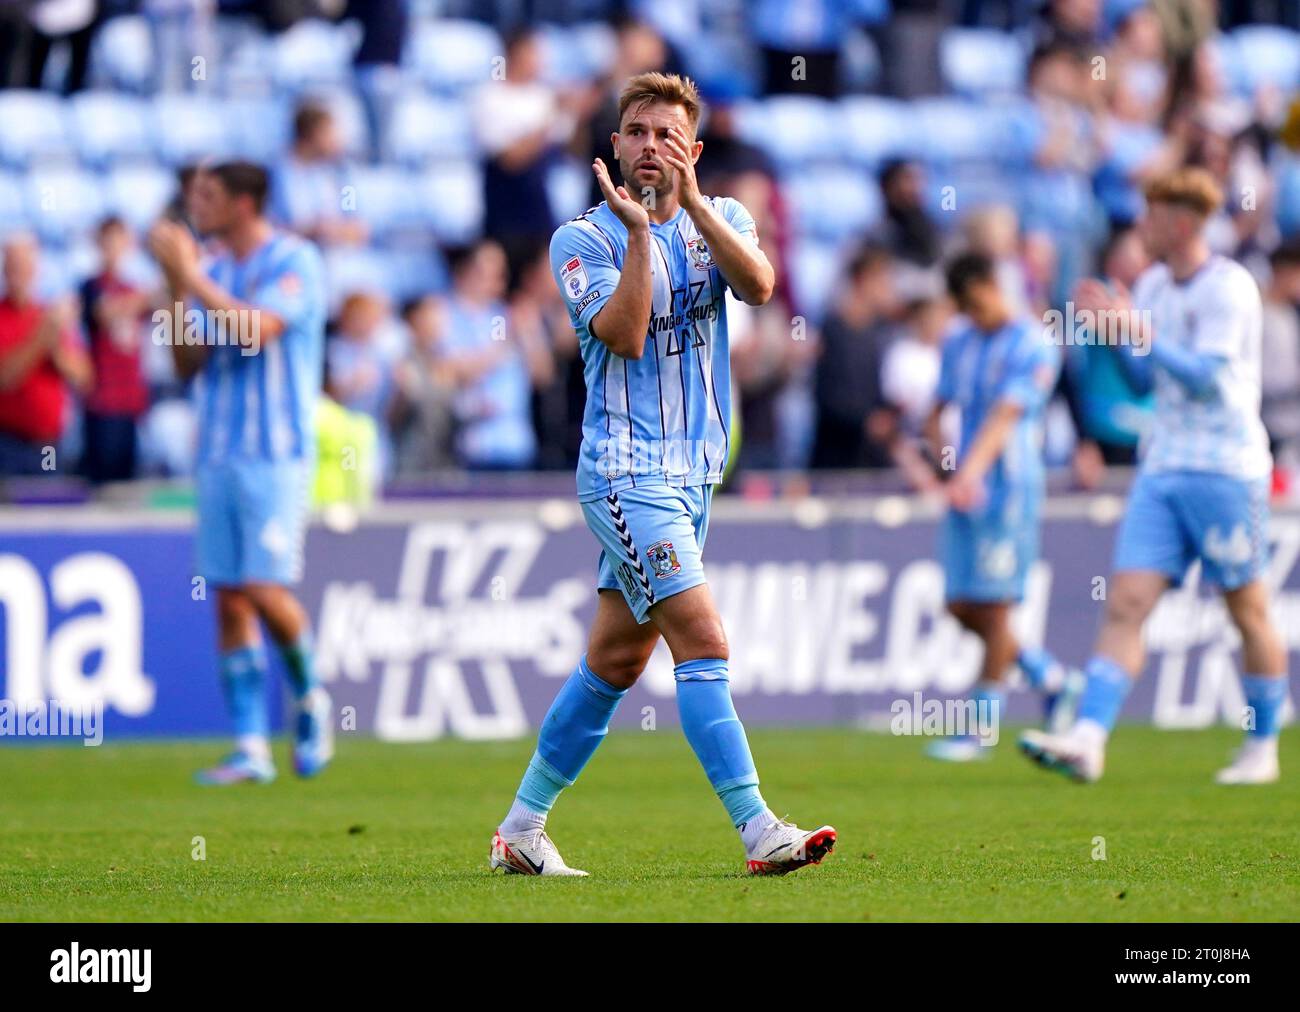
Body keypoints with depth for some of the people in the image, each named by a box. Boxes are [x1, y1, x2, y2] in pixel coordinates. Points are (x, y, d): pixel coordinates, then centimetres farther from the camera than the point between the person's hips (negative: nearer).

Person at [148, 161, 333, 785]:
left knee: (265, 588, -13)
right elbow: (188, 363, 11)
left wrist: (191, 276, -16)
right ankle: (250, 747, 3)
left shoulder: (294, 261, -7)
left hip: (275, 455, -6)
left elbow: (255, 330, -21)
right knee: (229, 599, 2)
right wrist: (177, 287, -1)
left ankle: (308, 696, 13)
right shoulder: (214, 270, 13)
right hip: (218, 453, 6)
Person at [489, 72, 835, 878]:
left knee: (615, 661, 11)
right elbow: (624, 335, -20)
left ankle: (522, 830, 20)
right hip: (627, 471, -6)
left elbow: (759, 285, -13)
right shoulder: (583, 239, -5)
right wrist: (639, 234, -23)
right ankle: (759, 832, -20)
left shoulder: (720, 220, 8)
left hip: (694, 471, 6)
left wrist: (693, 204, -23)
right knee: (705, 644, -17)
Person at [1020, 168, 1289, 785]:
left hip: (1226, 469, -7)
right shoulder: (1153, 285, 12)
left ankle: (1262, 749, 16)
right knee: (1125, 604, -7)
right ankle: (1087, 741, -17)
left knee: (1248, 611, 3)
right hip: (1163, 468, 7)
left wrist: (1141, 334, -19)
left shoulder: (1229, 288, -10)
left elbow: (1209, 378, -19)